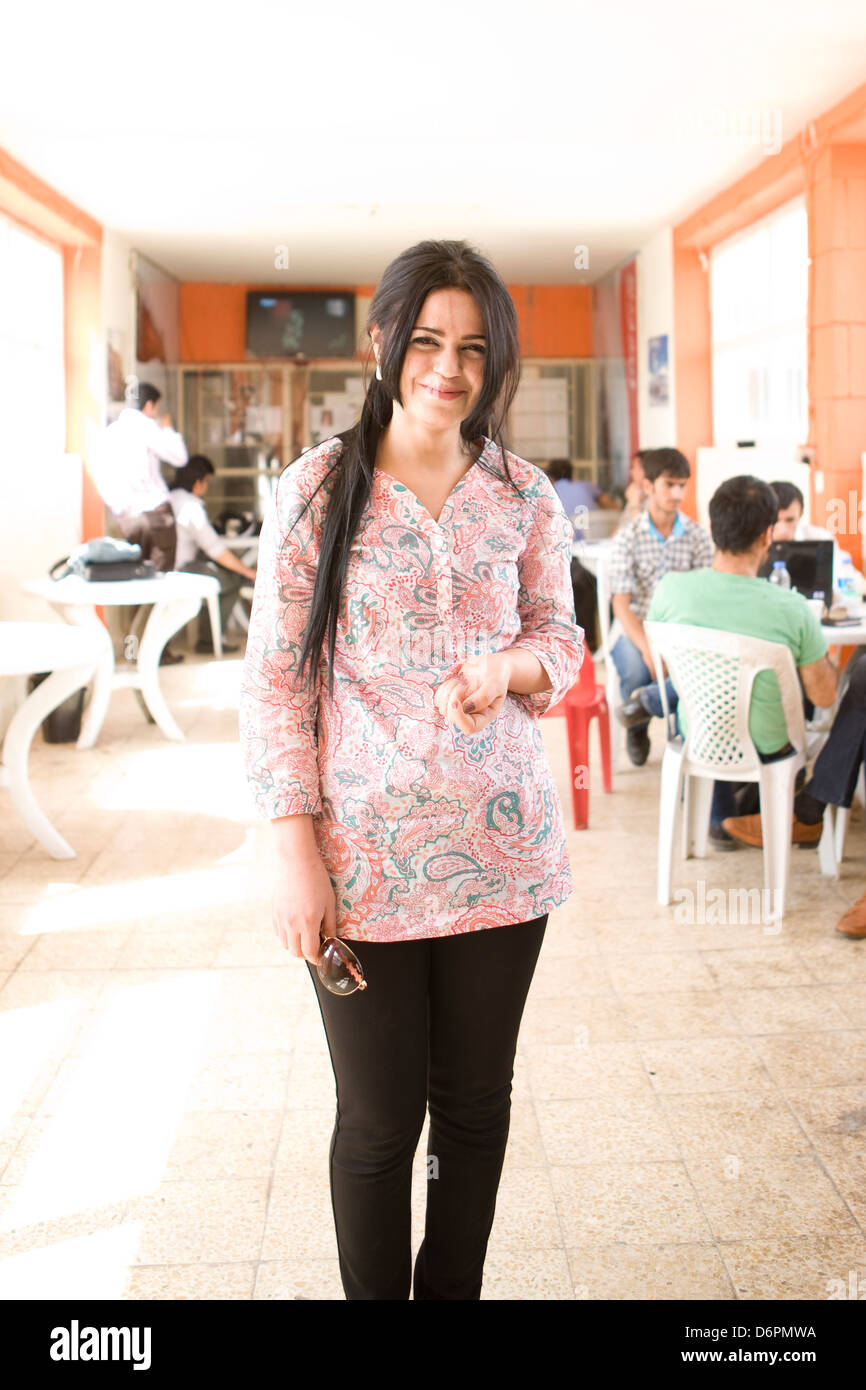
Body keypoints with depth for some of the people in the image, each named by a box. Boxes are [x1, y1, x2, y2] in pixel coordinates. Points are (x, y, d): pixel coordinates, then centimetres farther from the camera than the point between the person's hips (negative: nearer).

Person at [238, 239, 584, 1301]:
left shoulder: (526, 496, 4)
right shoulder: (317, 487, -3)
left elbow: (562, 638, 12)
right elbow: (274, 681, -3)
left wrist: (506, 666, -13)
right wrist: (295, 852, -9)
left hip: (499, 847, 3)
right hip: (364, 854, -2)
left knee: (475, 1102, 14)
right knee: (379, 1120, 6)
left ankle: (454, 1289, 37)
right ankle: (374, 1296, 30)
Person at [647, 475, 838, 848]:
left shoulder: (671, 589, -21)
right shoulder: (792, 609, -28)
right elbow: (824, 697, -15)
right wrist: (822, 655, 4)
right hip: (765, 747, -2)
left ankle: (721, 819, 47)